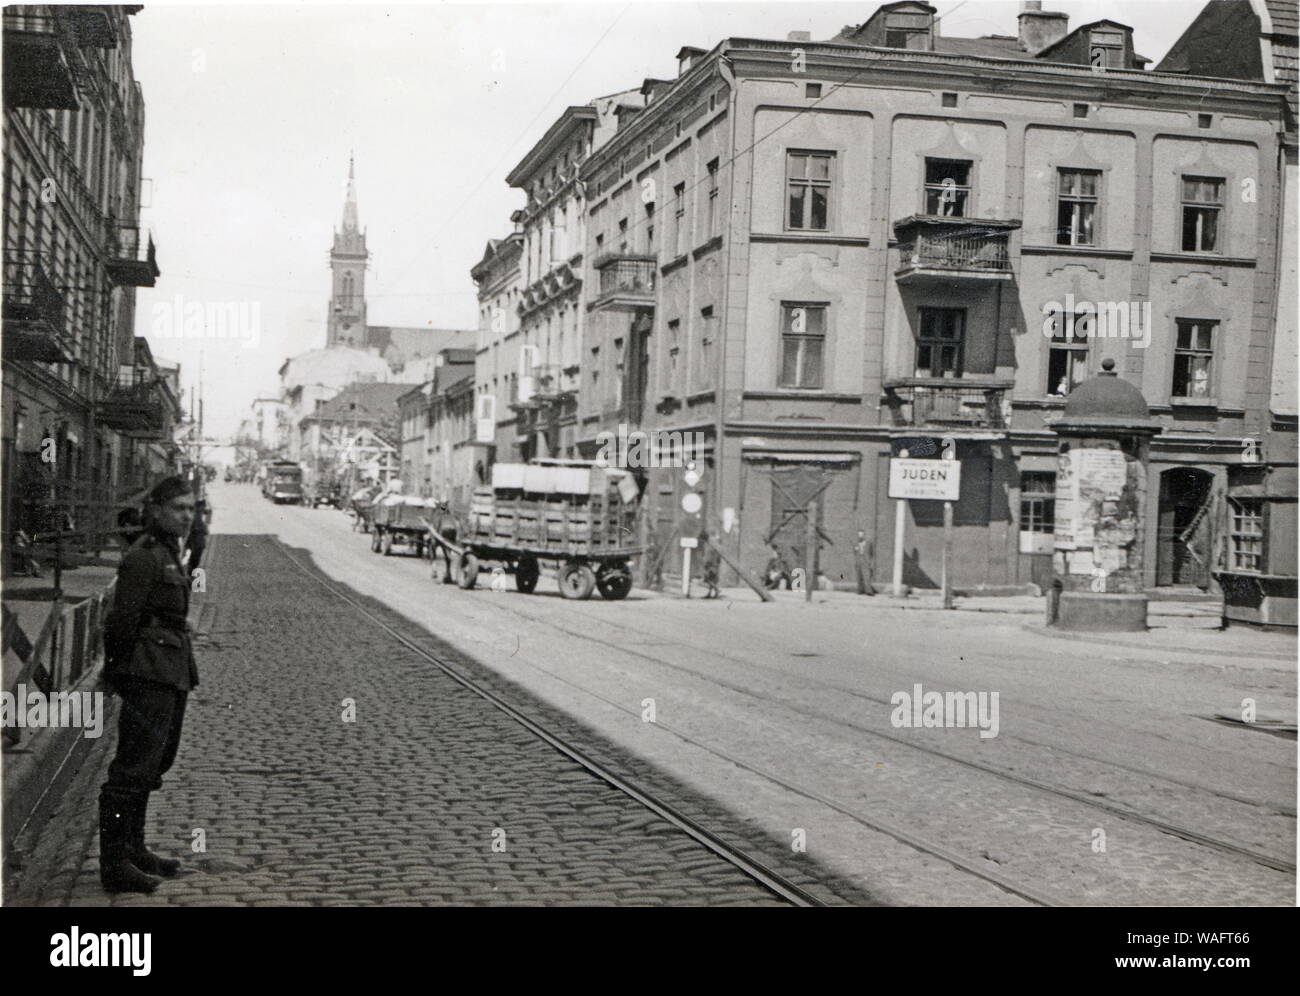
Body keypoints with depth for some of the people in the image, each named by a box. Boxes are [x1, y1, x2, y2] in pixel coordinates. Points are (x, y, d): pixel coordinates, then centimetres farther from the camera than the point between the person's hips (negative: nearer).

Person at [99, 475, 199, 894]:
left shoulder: (169, 554, 16)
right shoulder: (143, 558, -15)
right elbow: (123, 622, -17)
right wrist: (124, 675, -14)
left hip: (171, 677, 10)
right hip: (150, 675, -10)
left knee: (152, 766, 17)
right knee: (134, 768, -6)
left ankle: (132, 850, 29)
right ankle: (115, 863, -1)